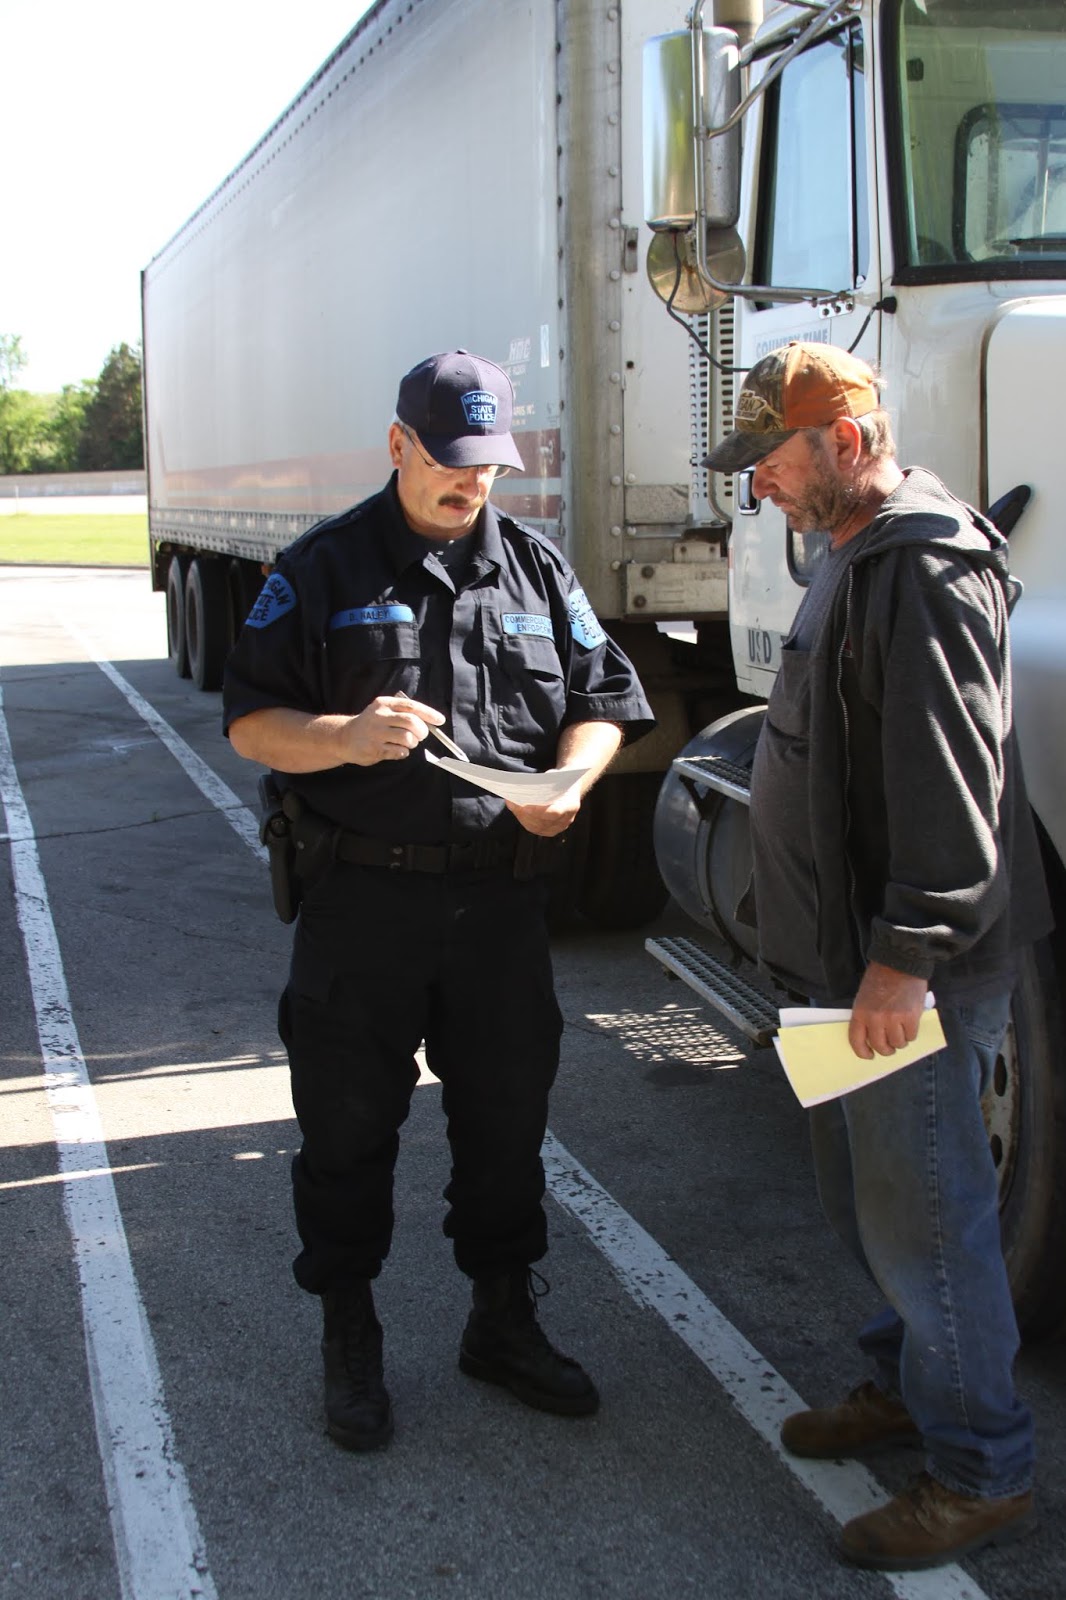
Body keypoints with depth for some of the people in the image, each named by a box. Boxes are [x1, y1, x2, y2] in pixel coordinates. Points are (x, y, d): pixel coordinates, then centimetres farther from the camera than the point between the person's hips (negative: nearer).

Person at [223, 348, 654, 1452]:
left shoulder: (538, 571, 9)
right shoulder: (323, 570, -1)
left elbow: (602, 702, 11)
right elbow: (250, 722, -4)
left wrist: (570, 779, -10)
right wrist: (347, 736, -23)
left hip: (501, 896, 3)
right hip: (363, 897, -3)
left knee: (506, 1119, 13)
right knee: (349, 1125, 7)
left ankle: (504, 1321, 33)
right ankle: (349, 1341, 26)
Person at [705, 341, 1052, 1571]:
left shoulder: (924, 571, -19)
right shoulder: (855, 556, 15)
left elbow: (948, 780, -26)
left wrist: (907, 954, -27)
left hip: (917, 964, -11)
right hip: (851, 949, 11)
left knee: (920, 1208, -3)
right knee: (862, 1191, 21)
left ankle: (980, 1474, 11)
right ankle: (913, 1381, 38)